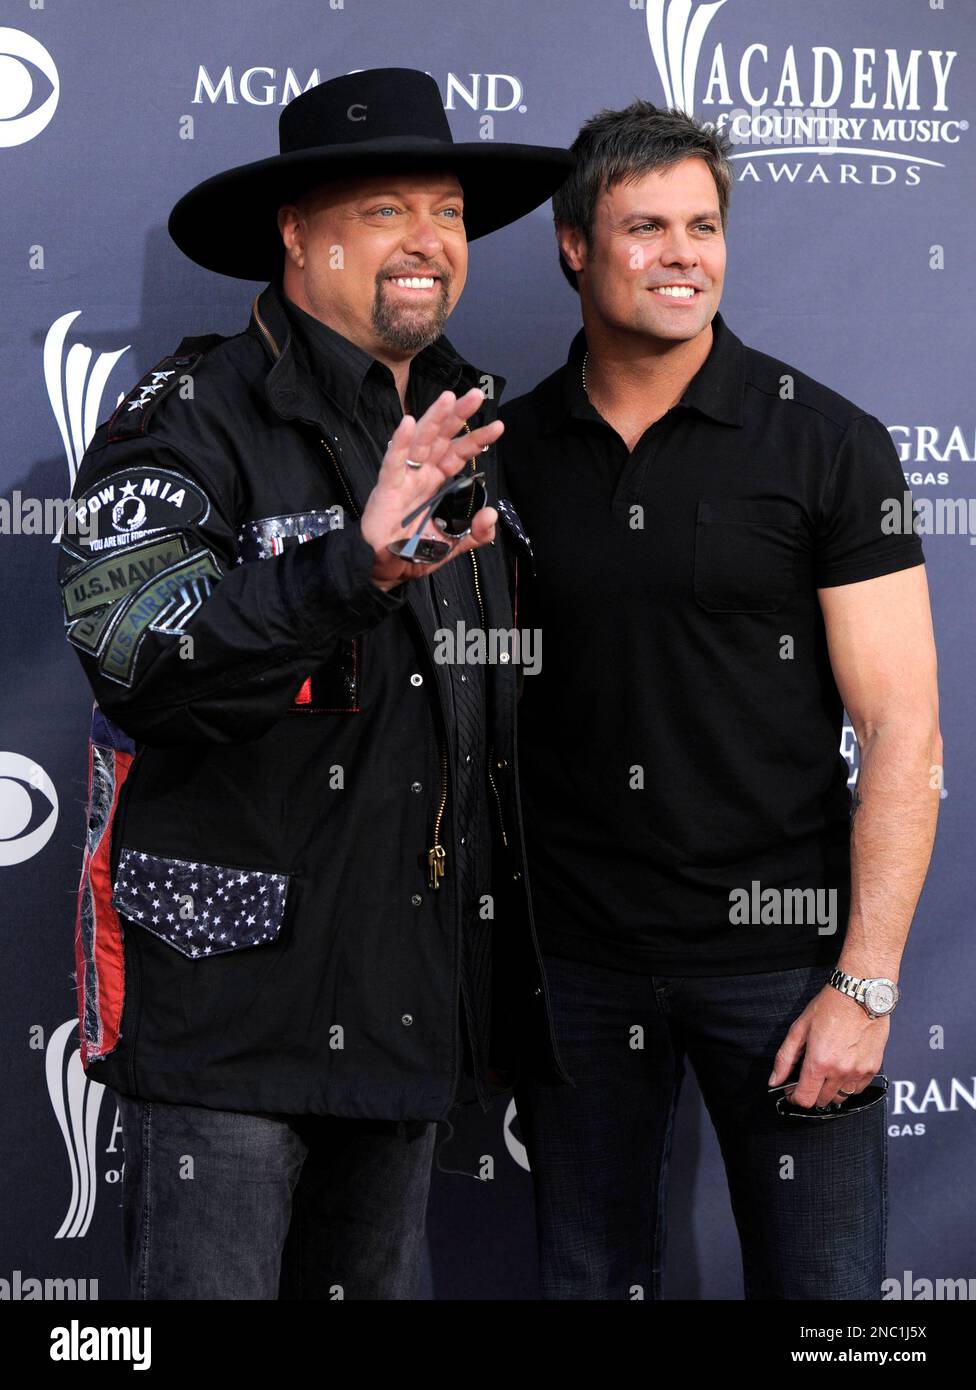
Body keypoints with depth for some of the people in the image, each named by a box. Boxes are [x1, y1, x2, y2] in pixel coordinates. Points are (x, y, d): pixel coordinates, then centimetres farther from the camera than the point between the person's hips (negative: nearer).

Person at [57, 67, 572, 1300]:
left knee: (377, 1279, 16)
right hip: (230, 1002, -7)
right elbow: (141, 667, -24)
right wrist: (354, 565, -36)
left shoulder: (459, 439, 14)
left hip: (408, 1006, 7)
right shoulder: (192, 419, -9)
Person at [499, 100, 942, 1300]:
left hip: (778, 952, -2)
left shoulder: (828, 445, -4)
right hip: (574, 961, 3)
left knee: (819, 1278, 3)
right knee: (588, 1274, 13)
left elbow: (900, 728, -7)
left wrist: (865, 981, -13)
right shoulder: (507, 453, 5)